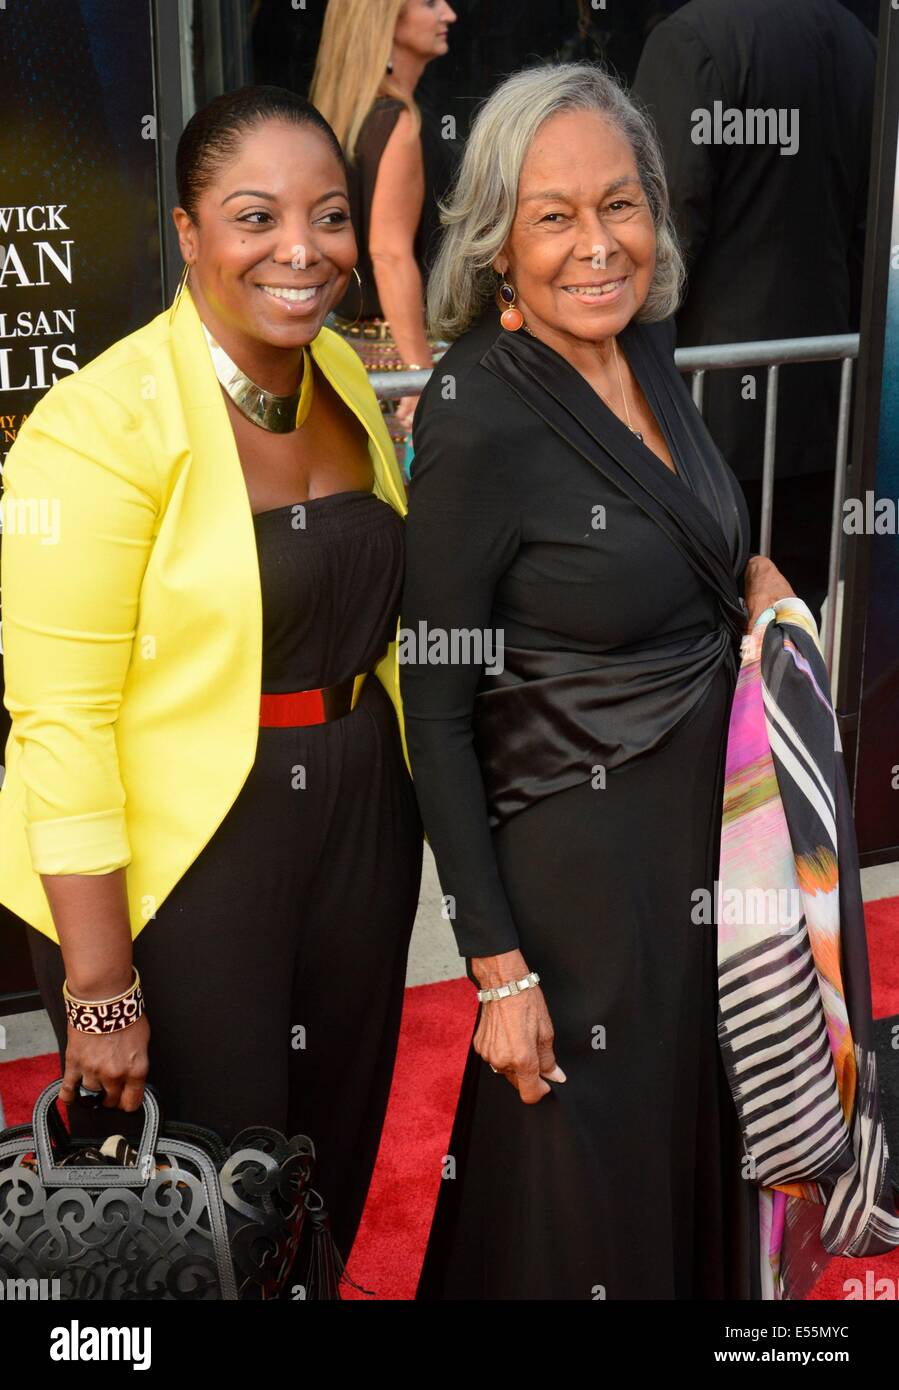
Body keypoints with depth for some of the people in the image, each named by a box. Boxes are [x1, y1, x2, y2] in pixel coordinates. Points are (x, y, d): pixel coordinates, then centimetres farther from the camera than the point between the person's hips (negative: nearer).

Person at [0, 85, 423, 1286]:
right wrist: (99, 988, -18)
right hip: (177, 870, -6)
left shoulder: (343, 374, 4)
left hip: (360, 831, 7)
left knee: (333, 1175, 21)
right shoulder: (102, 422, -18)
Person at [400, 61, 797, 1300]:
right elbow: (435, 712, -18)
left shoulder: (647, 350, -1)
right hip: (587, 862, -7)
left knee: (692, 1145, 25)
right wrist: (498, 965, -17)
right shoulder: (476, 423, -23)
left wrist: (746, 567, 1)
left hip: (709, 824, 8)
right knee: (591, 1185, 11)